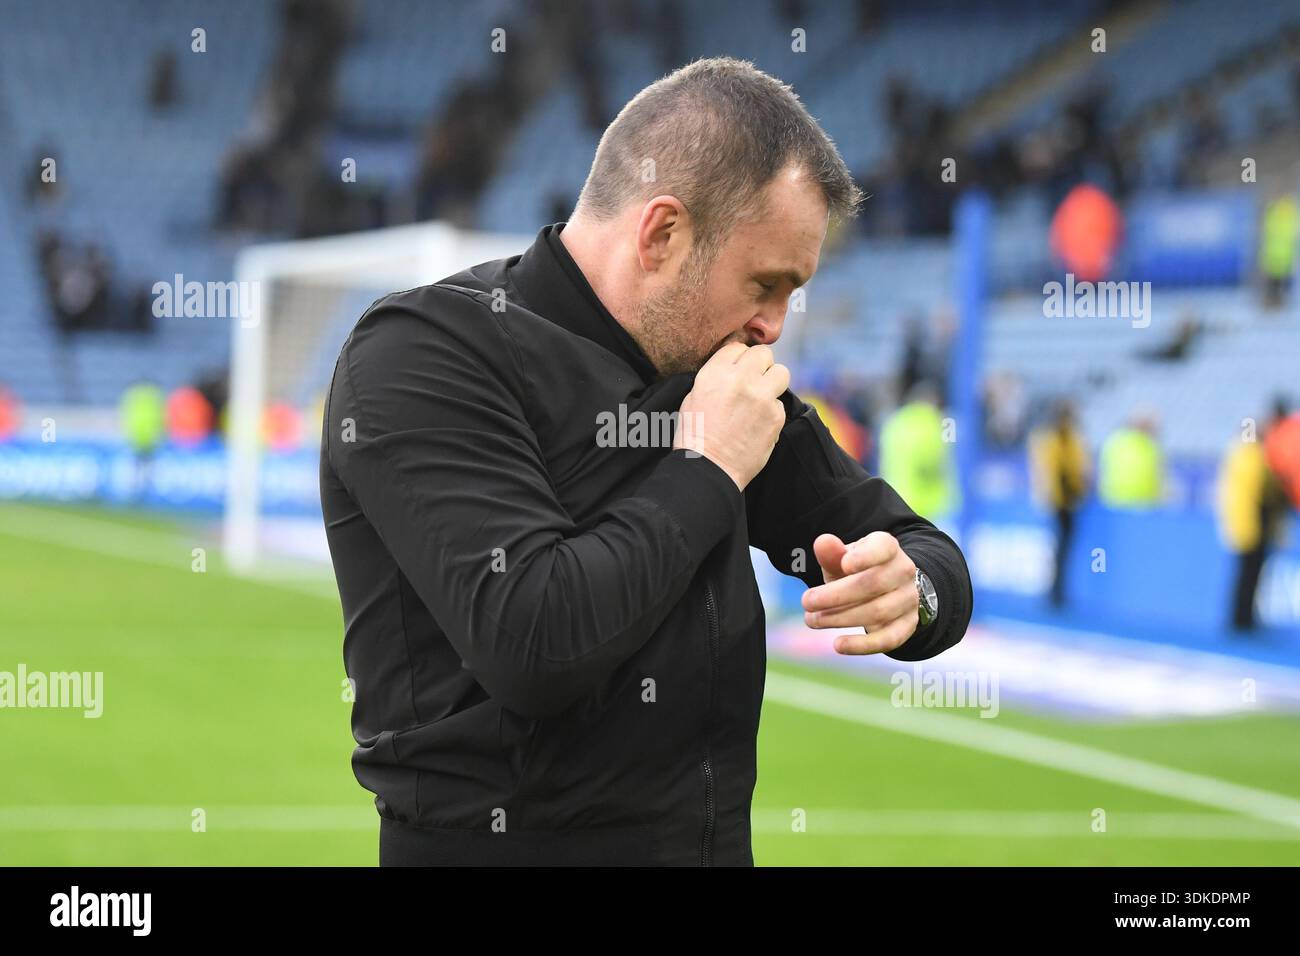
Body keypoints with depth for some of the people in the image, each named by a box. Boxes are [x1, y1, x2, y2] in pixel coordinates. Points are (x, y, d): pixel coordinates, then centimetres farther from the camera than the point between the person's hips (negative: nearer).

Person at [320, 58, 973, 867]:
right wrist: (707, 476, -13)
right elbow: (530, 642, -23)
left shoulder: (709, 365, 9)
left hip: (721, 840, 6)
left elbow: (927, 552, 14)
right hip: (507, 839, -6)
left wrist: (909, 593, -7)